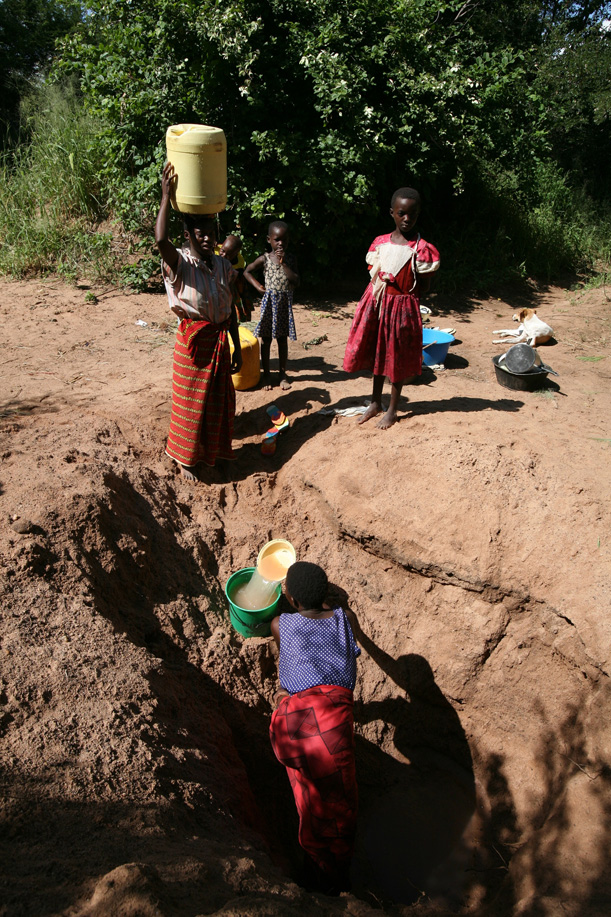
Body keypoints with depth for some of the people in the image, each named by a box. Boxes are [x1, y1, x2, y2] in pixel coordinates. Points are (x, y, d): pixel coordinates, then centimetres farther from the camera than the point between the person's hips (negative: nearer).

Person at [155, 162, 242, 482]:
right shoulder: (180, 264, -11)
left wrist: (236, 347, 9)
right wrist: (166, 197, -32)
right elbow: (160, 241, -35)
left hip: (220, 339, 6)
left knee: (219, 398, 15)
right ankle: (185, 458, 21)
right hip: (193, 338, -5)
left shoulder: (223, 266, 6)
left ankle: (214, 451, 34)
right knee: (191, 400, 4)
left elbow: (230, 310, 10)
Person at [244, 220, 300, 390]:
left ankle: (282, 373, 22)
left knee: (282, 338, 10)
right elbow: (247, 272, 7)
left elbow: (296, 281, -12)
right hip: (269, 301, -1)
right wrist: (257, 285, -5)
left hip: (285, 302, 1)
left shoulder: (291, 259, 0)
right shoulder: (264, 259, -4)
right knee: (266, 339, 5)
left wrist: (283, 263, -19)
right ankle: (266, 374, 18)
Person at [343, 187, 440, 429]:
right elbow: (373, 275, 9)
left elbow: (424, 285, -5)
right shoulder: (380, 243, 2)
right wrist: (381, 296, -4)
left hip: (403, 308, -4)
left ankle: (392, 410, 21)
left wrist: (400, 295, -12)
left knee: (398, 359, 7)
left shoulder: (422, 249, -10)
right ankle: (375, 403, 32)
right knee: (376, 354, 14)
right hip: (377, 304, 4)